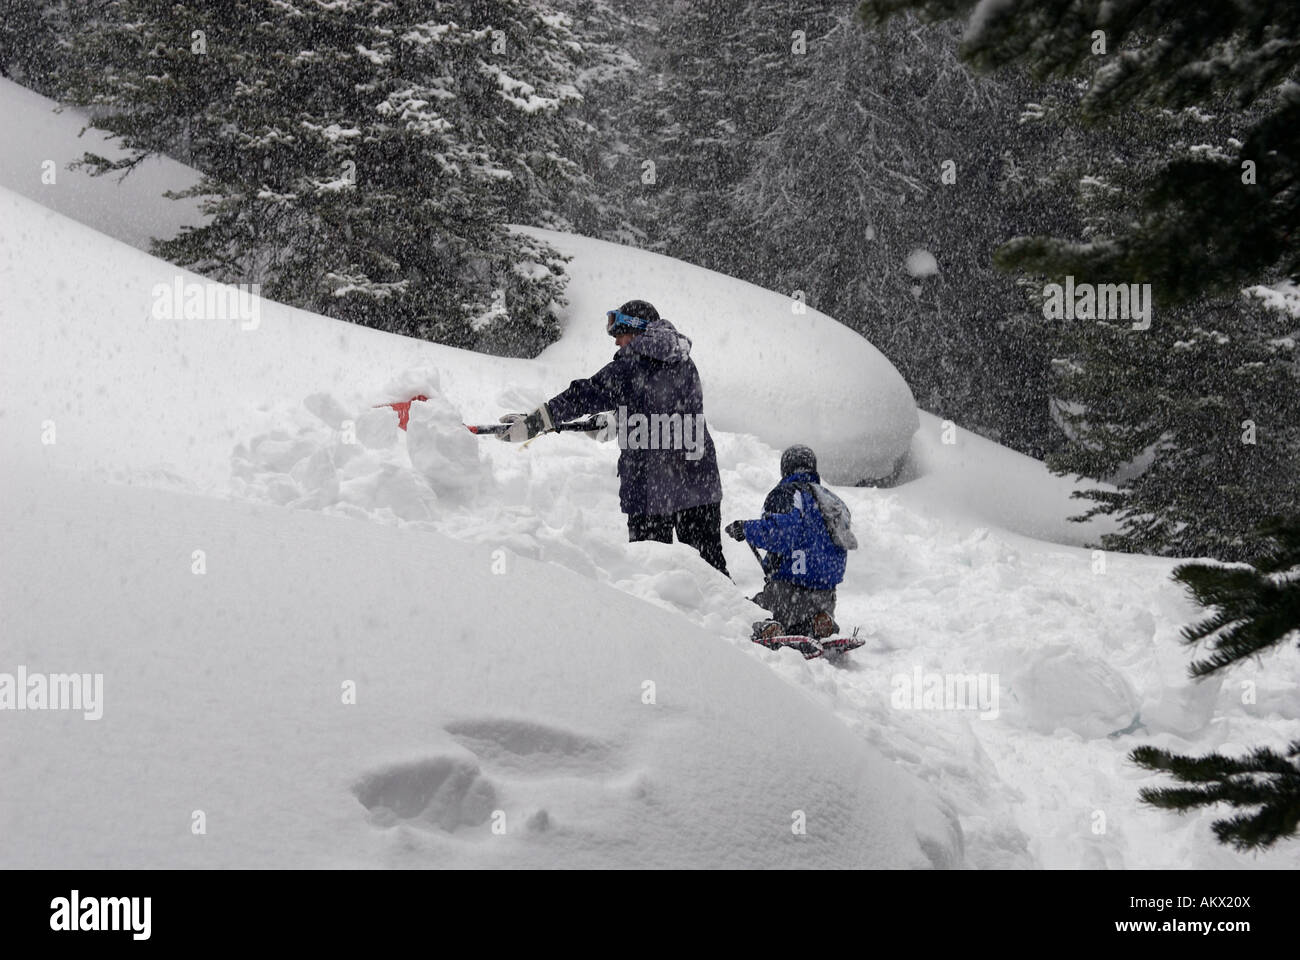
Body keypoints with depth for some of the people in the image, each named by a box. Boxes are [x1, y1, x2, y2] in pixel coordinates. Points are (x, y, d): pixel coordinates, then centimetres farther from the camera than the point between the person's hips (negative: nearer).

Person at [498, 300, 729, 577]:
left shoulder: (628, 368, -7)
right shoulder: (686, 367, 11)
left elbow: (582, 397, -9)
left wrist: (532, 423, -4)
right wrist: (613, 425, 35)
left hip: (649, 489, -5)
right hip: (700, 487, 5)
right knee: (710, 564, 11)